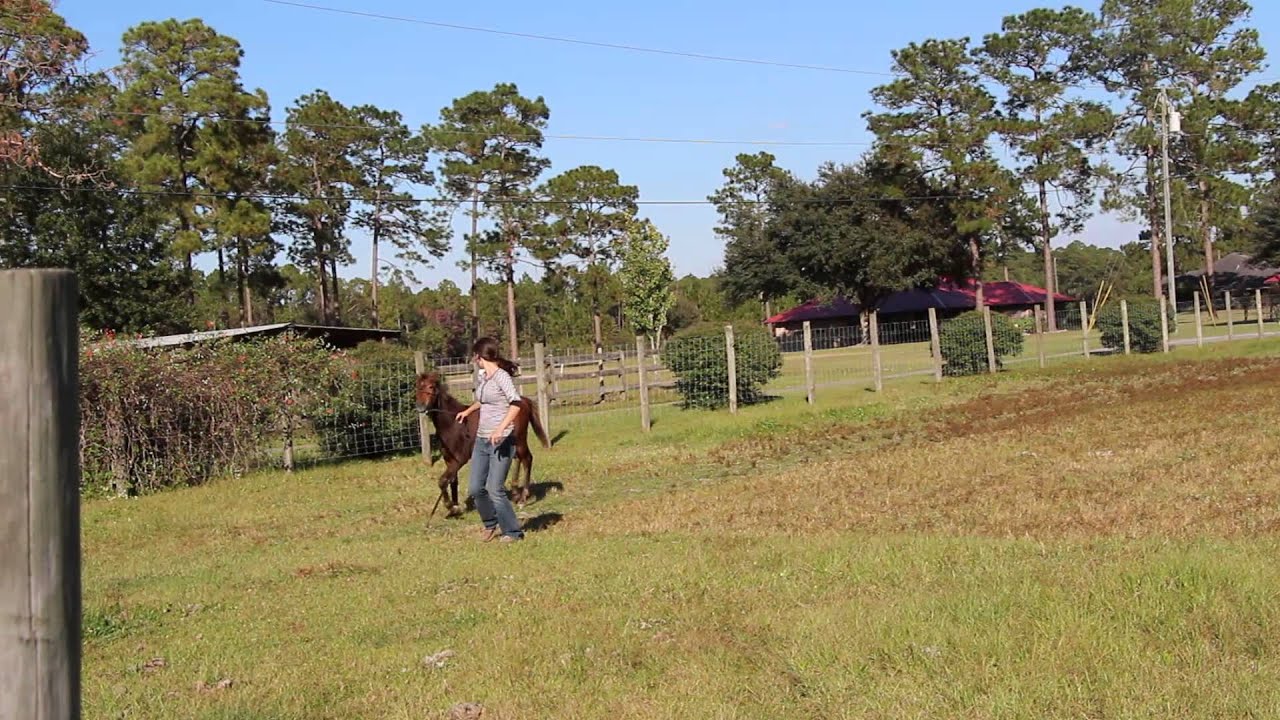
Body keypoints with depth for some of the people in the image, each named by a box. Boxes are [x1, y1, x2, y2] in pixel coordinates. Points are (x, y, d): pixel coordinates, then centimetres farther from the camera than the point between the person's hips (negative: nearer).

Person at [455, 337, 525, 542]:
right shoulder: (482, 376, 12)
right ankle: (491, 524, 31)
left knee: (495, 490, -9)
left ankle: (513, 532, 7)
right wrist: (468, 411, 45)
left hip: (501, 441, -8)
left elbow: (515, 403, -26)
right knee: (475, 489, 9)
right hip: (481, 440, 8)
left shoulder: (501, 376, -13)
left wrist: (501, 429, -35)